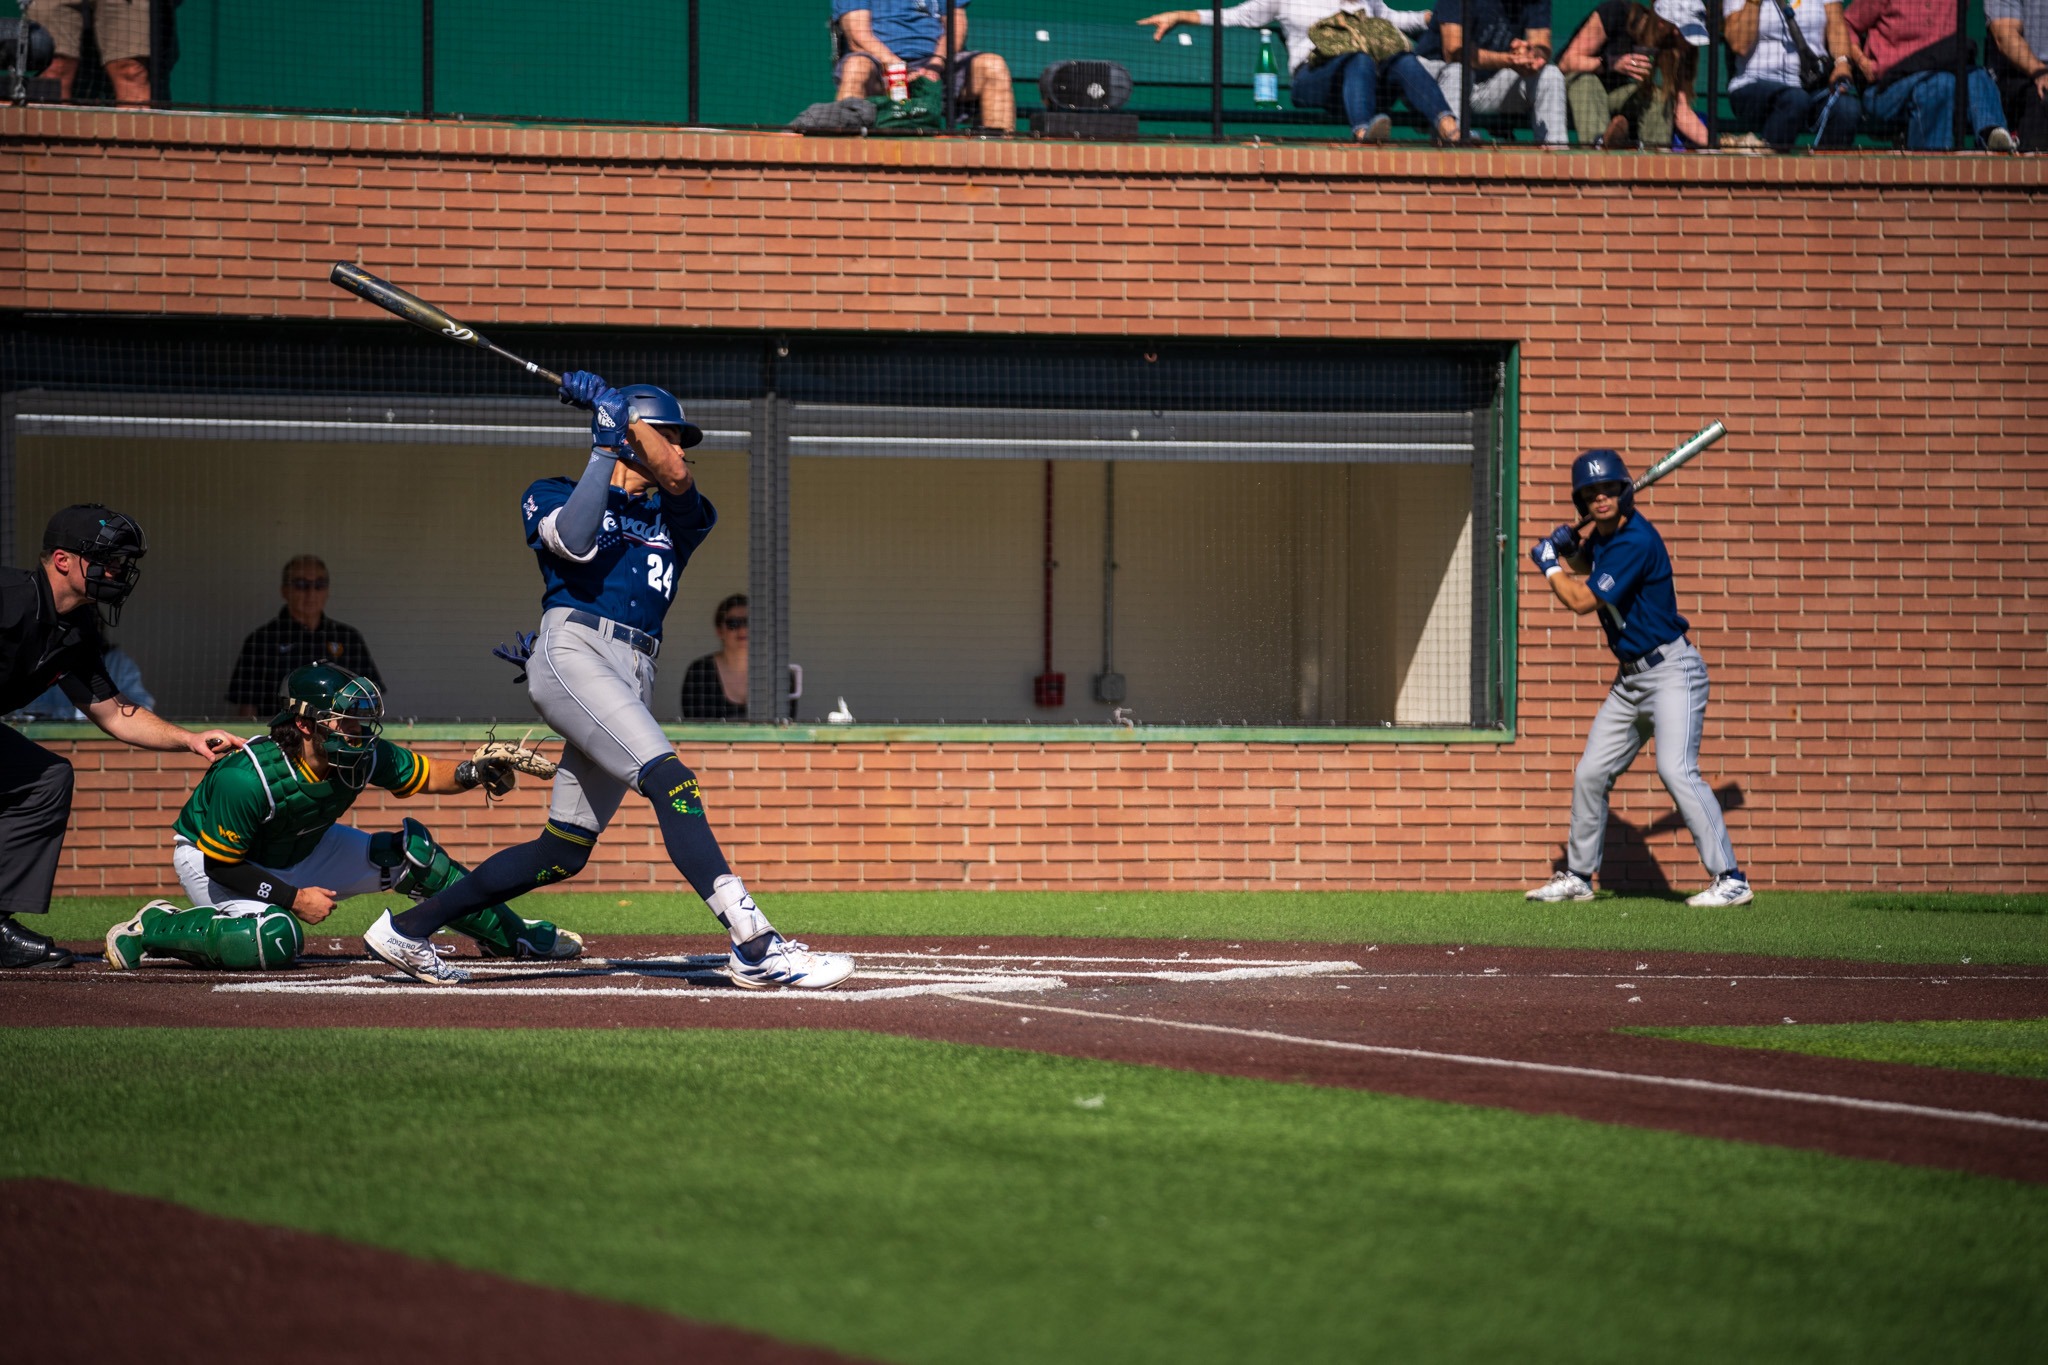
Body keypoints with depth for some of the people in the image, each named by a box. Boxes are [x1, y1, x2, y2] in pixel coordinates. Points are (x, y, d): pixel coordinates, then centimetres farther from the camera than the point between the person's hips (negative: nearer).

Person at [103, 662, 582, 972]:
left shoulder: (366, 758, -20)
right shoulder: (246, 780, -36)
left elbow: (427, 776, -6)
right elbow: (221, 864, -27)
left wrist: (473, 772, -26)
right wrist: (293, 898, -28)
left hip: (299, 853, 7)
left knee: (410, 850, -4)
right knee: (276, 940, -35)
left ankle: (508, 934, 9)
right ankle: (155, 928, -14)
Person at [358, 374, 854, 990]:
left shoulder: (675, 517, 26)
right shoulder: (552, 495, 14)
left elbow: (677, 480, 2)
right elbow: (574, 541, -9)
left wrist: (618, 407, -1)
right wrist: (607, 446, -6)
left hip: (634, 679, 7)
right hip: (572, 651, -7)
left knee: (563, 854, 3)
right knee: (670, 780, -26)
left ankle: (405, 930, 16)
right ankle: (755, 946, -37)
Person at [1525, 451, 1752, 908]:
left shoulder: (1636, 541, -21)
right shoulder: (1603, 535, 7)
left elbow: (1581, 600, -20)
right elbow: (1582, 568, 30)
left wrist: (1549, 565, -3)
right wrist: (1565, 550, 8)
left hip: (1671, 669, -10)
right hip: (1631, 678, 10)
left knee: (1676, 768, -24)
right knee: (1590, 775, 13)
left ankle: (1730, 880, -26)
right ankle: (1577, 877, 27)